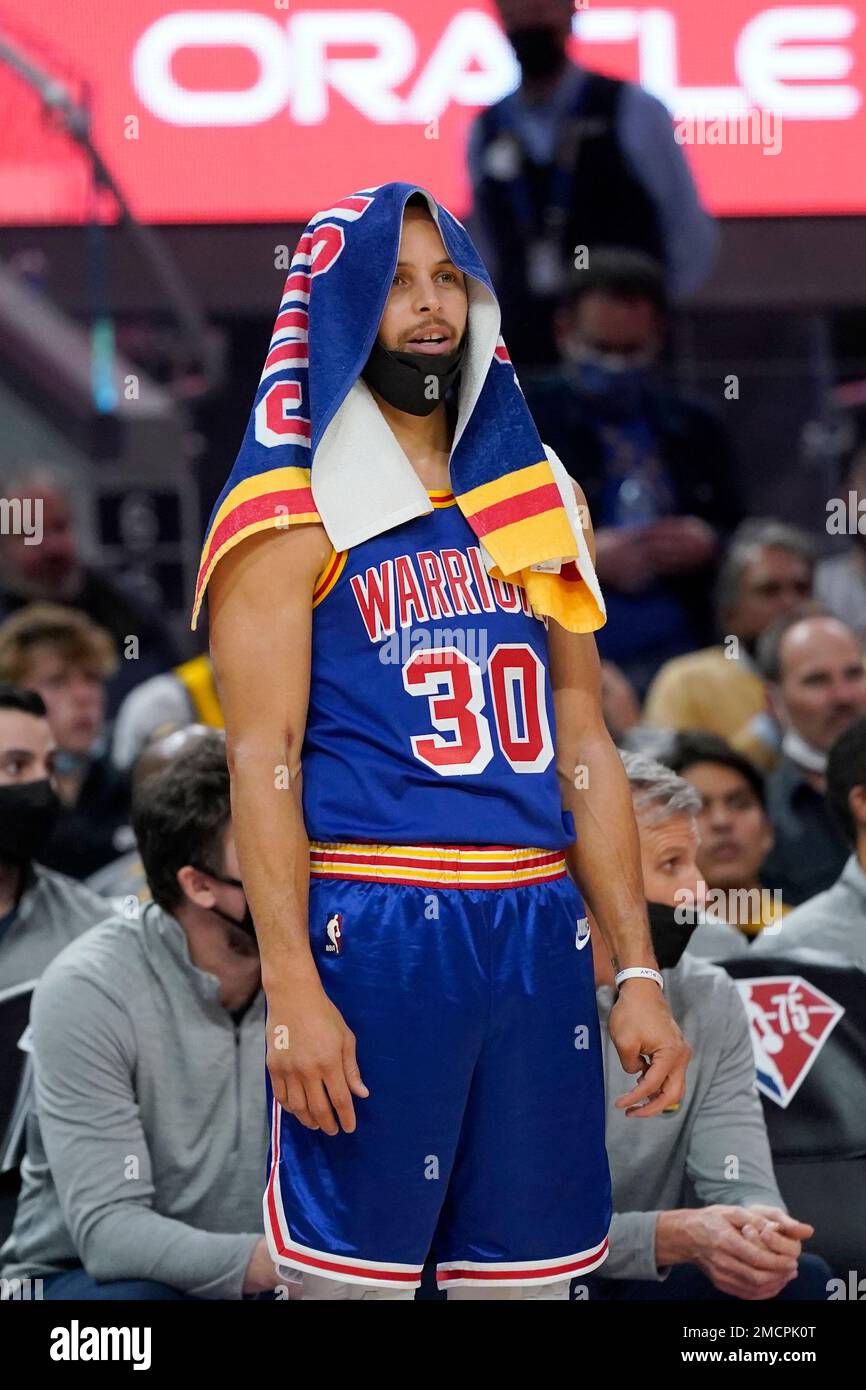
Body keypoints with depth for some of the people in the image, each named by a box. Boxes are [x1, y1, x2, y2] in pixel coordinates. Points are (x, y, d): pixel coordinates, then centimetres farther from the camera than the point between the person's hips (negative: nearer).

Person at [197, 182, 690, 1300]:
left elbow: (583, 748, 15)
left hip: (537, 933, 6)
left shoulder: (534, 498, 15)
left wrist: (638, 973, 9)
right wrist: (292, 992, -17)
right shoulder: (295, 514, -2)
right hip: (367, 928, -5)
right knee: (355, 1271, -3)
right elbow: (262, 759, -8)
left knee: (527, 1273, 9)